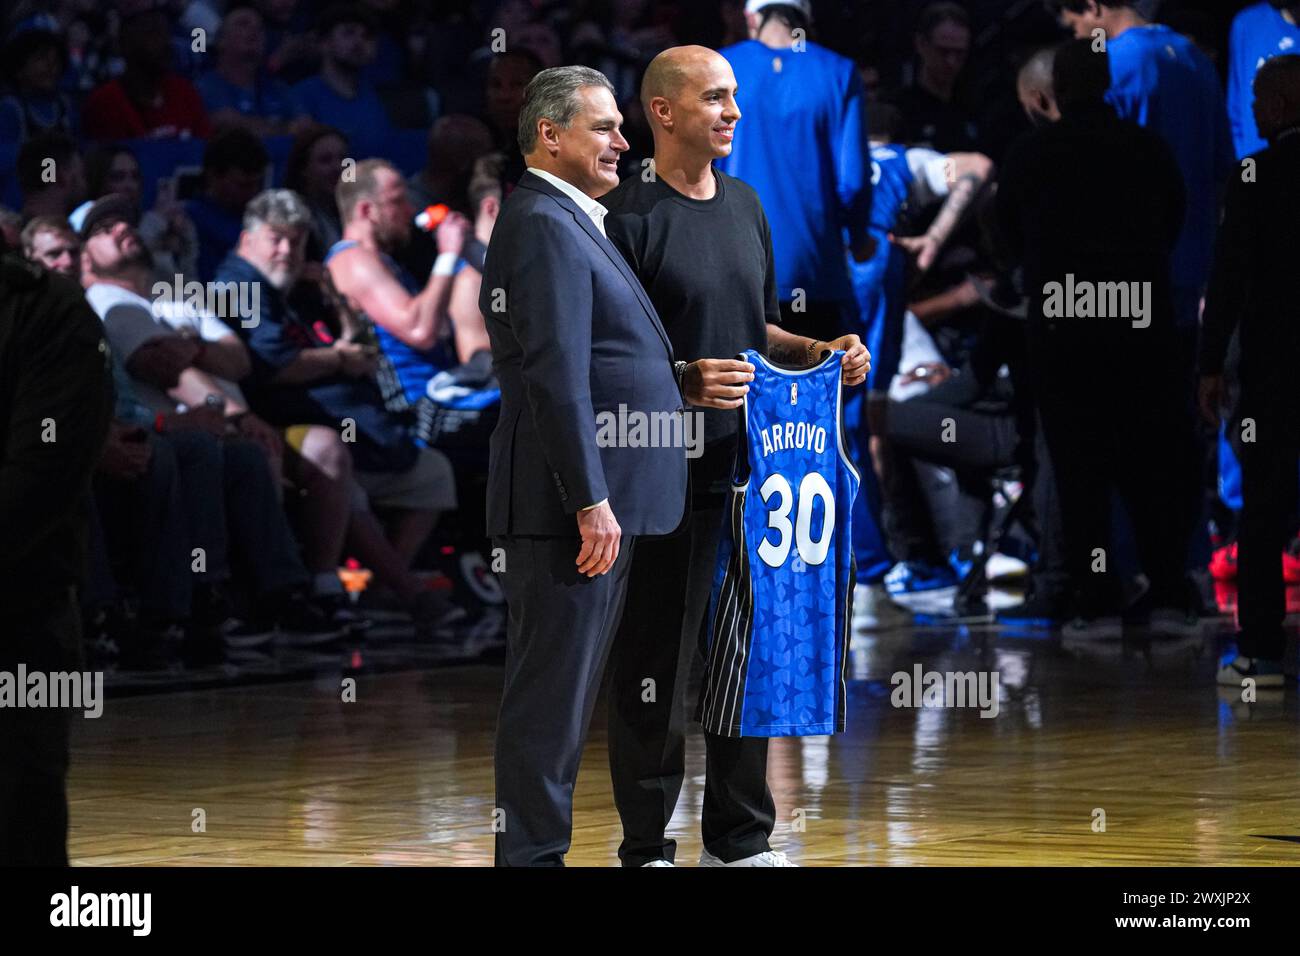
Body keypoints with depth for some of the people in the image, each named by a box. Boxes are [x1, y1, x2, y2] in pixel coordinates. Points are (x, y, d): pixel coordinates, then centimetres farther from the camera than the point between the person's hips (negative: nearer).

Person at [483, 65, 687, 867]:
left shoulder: (573, 224, 20)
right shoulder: (544, 226, -14)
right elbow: (557, 377, -21)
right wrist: (592, 503, -23)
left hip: (602, 502, 11)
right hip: (570, 502, -11)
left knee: (563, 691, 13)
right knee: (553, 690, -7)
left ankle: (537, 849, 19)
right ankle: (533, 853, -4)